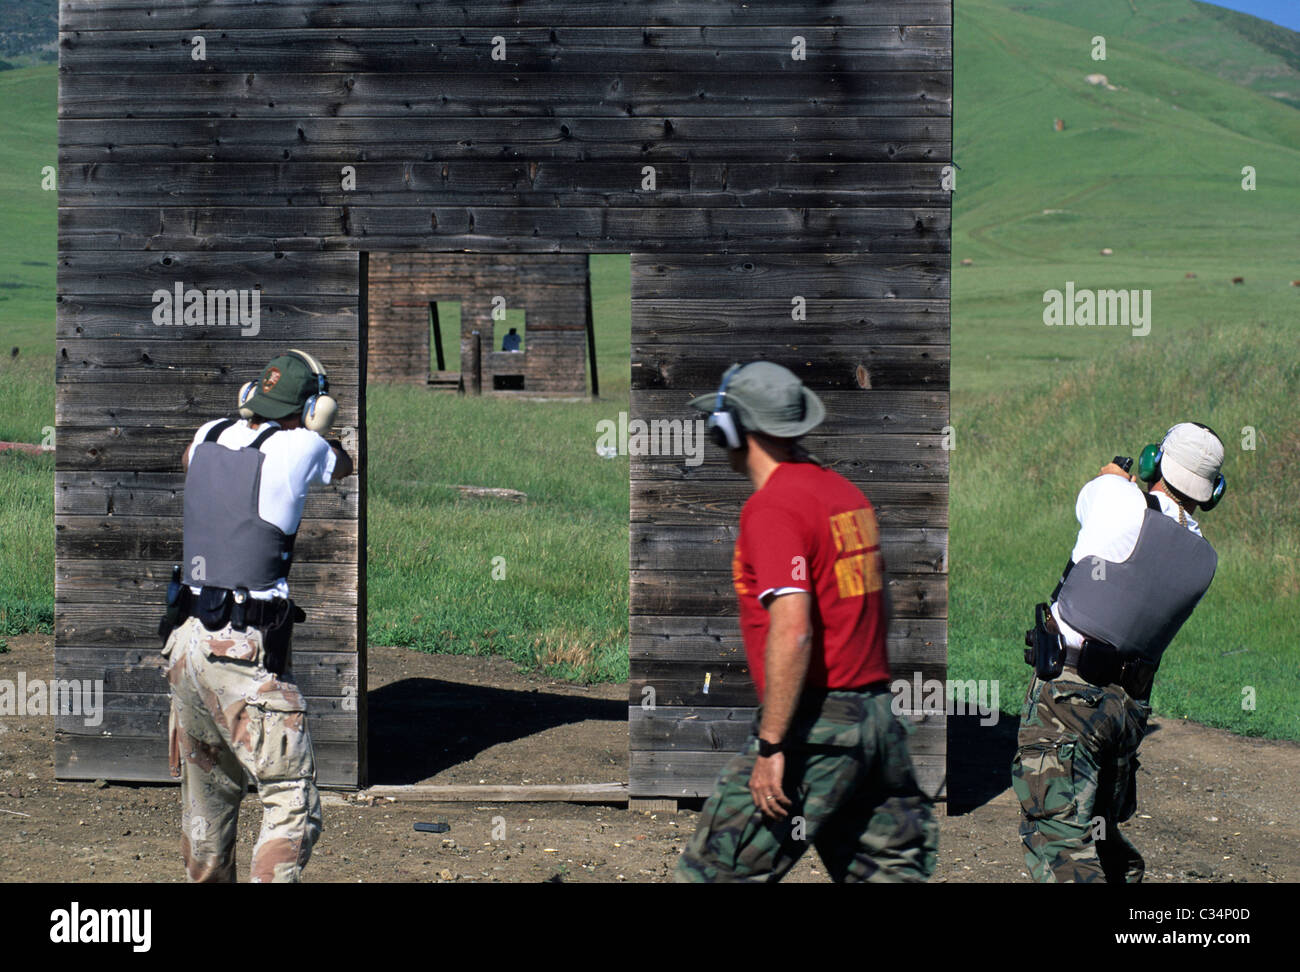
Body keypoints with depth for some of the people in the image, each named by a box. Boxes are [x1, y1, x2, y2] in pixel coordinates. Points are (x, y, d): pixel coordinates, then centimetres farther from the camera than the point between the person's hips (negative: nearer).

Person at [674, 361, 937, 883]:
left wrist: (771, 745, -22)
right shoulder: (846, 492, 13)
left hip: (813, 725, -9)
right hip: (878, 718, 9)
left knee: (713, 869, 0)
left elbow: (792, 631, -23)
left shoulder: (772, 507, -14)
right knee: (894, 869, 12)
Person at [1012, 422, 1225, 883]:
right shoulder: (1203, 557, 1)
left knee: (1057, 837, -11)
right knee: (1100, 828, 24)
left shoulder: (1121, 502, -14)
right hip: (1128, 706, 6)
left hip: (1067, 693, -6)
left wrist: (1117, 473, 29)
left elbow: (1086, 500, 9)